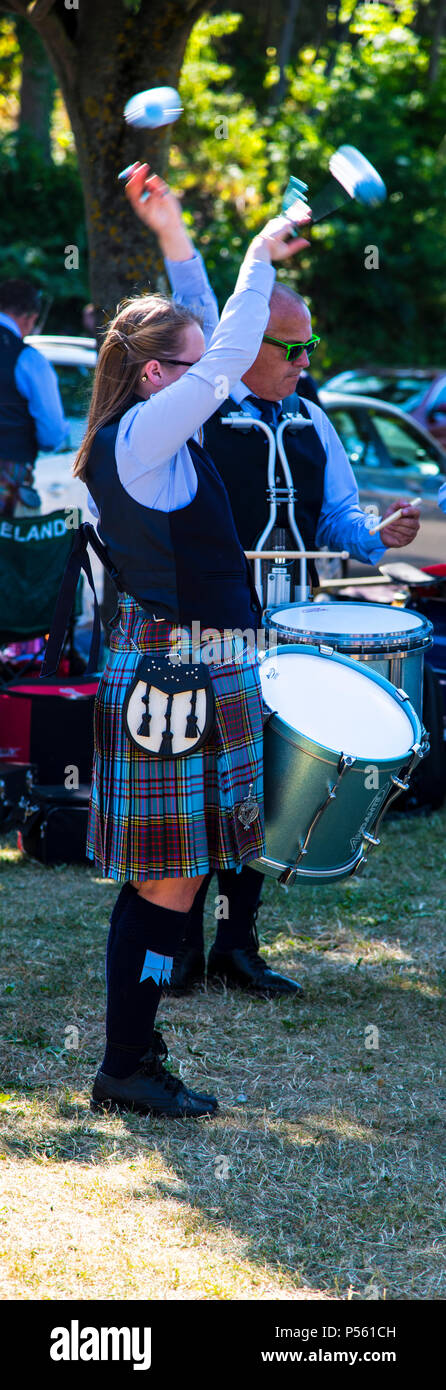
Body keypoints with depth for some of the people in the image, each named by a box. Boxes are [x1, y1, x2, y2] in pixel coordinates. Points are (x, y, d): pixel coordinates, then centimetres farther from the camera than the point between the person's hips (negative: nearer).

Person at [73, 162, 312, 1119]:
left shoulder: (136, 433, 13)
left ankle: (132, 1052, 15)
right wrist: (262, 253, -3)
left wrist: (175, 236, 22)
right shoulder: (144, 435, -14)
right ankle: (127, 1070, -3)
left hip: (176, 669, 10)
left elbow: (207, 343, 25)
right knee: (165, 881, -7)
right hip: (176, 673, -10)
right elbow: (231, 355, -16)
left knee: (165, 878, 11)